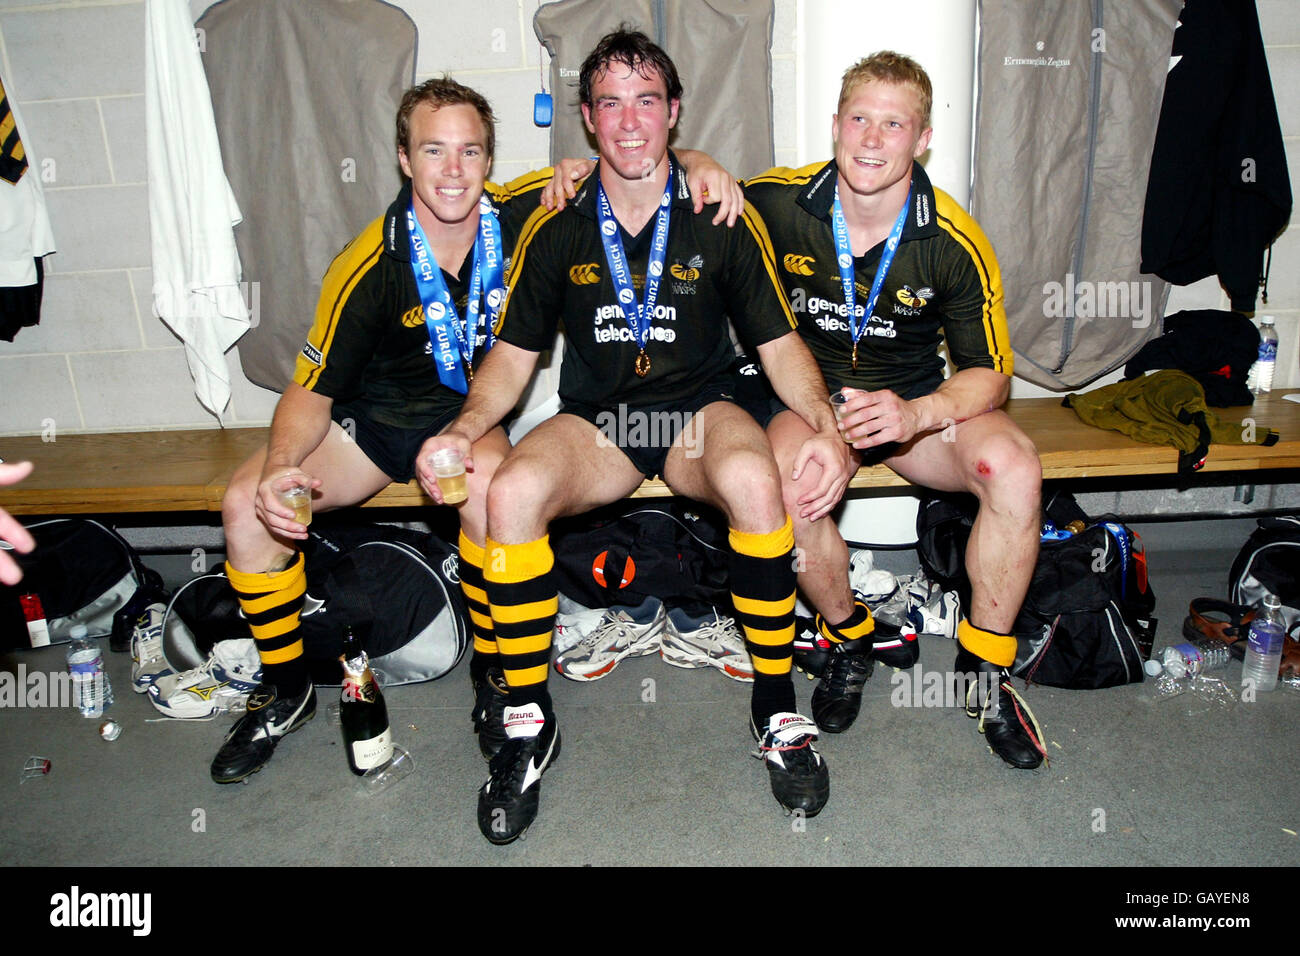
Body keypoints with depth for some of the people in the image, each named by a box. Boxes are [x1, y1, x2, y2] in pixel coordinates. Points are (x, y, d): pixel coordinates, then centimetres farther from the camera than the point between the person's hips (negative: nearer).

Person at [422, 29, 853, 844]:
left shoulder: (722, 219, 2)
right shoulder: (556, 227, 5)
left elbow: (780, 343, 2)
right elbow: (515, 355, 6)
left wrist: (826, 427, -17)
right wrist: (465, 429, -13)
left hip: (698, 409, -1)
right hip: (594, 422, 1)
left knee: (755, 476, -36)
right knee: (511, 491, -30)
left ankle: (777, 707, -15)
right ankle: (530, 724, -11)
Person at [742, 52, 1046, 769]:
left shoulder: (955, 244, -11)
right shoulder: (777, 204, -9)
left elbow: (989, 371, -7)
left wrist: (917, 414, -28)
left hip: (918, 404, 1)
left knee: (1014, 469, -28)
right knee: (792, 485, -35)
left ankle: (983, 667, -6)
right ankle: (850, 638, -3)